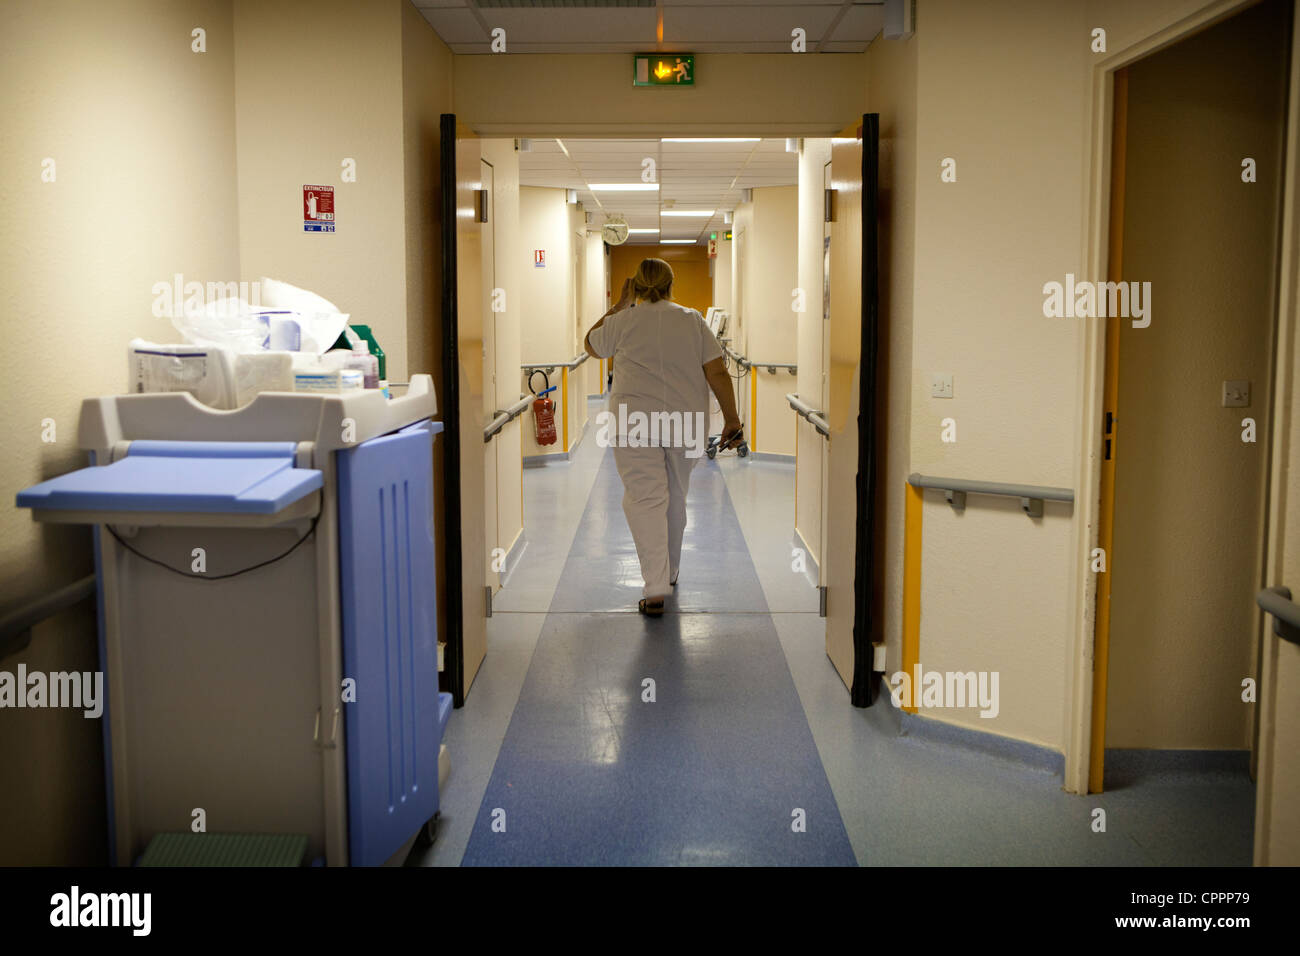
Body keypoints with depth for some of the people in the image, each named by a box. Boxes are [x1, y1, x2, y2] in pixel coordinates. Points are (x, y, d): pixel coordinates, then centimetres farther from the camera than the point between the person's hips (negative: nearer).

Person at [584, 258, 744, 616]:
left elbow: (592, 345, 21)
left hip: (635, 418, -3)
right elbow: (717, 374, -1)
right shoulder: (693, 319, 5)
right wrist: (731, 420, 3)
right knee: (676, 496, 18)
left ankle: (655, 590, -14)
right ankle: (670, 572, 34)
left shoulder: (623, 320, 2)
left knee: (645, 497, -4)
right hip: (687, 421, 3)